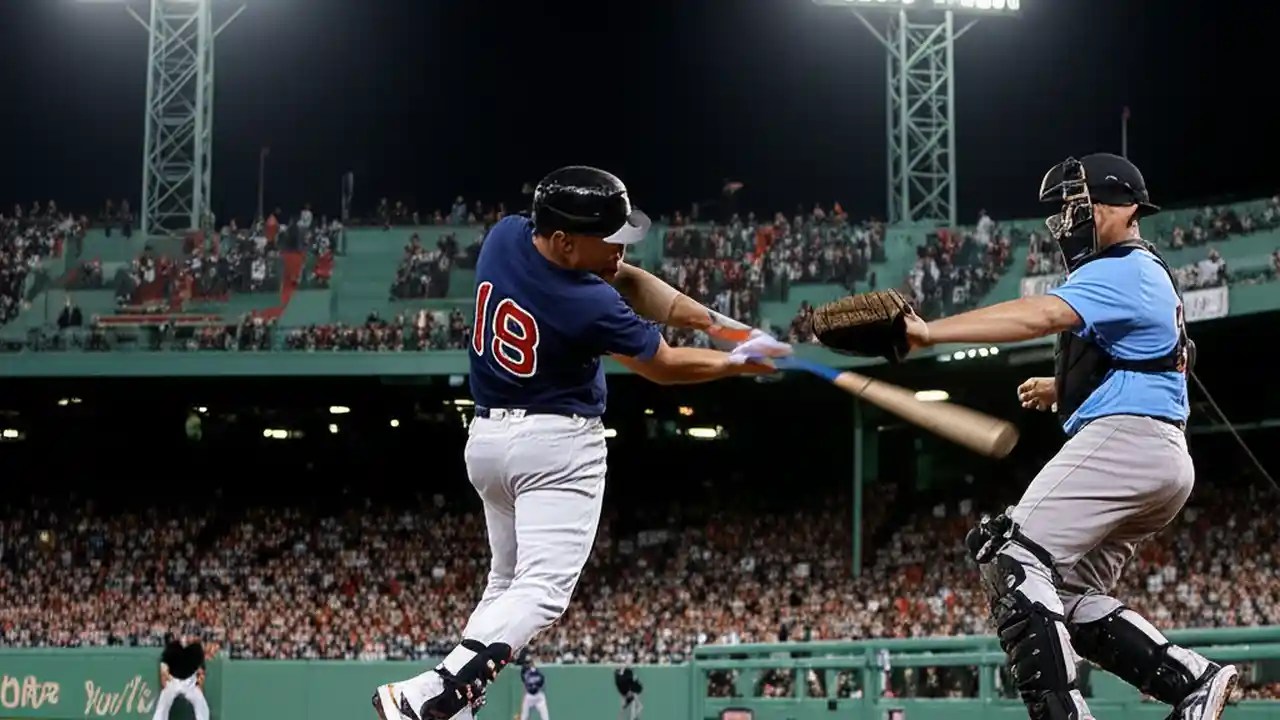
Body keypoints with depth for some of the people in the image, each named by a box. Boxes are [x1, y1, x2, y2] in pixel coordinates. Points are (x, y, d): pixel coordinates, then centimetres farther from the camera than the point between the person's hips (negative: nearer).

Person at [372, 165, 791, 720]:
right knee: (542, 591, -13)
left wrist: (706, 319, -4)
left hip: (486, 437, 8)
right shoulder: (591, 306, -24)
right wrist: (739, 362, 9)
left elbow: (621, 279, 4)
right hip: (559, 445, -8)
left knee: (506, 581, 19)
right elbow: (665, 367, -7)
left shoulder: (505, 235, -4)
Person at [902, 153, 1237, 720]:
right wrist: (1061, 388, 24)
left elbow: (1040, 316, -25)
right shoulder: (1150, 276, 26)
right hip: (1165, 462, 11)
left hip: (1123, 440, -11)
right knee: (1069, 593, 13)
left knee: (1013, 561, -16)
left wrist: (932, 331, -33)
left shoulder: (1123, 272, -8)